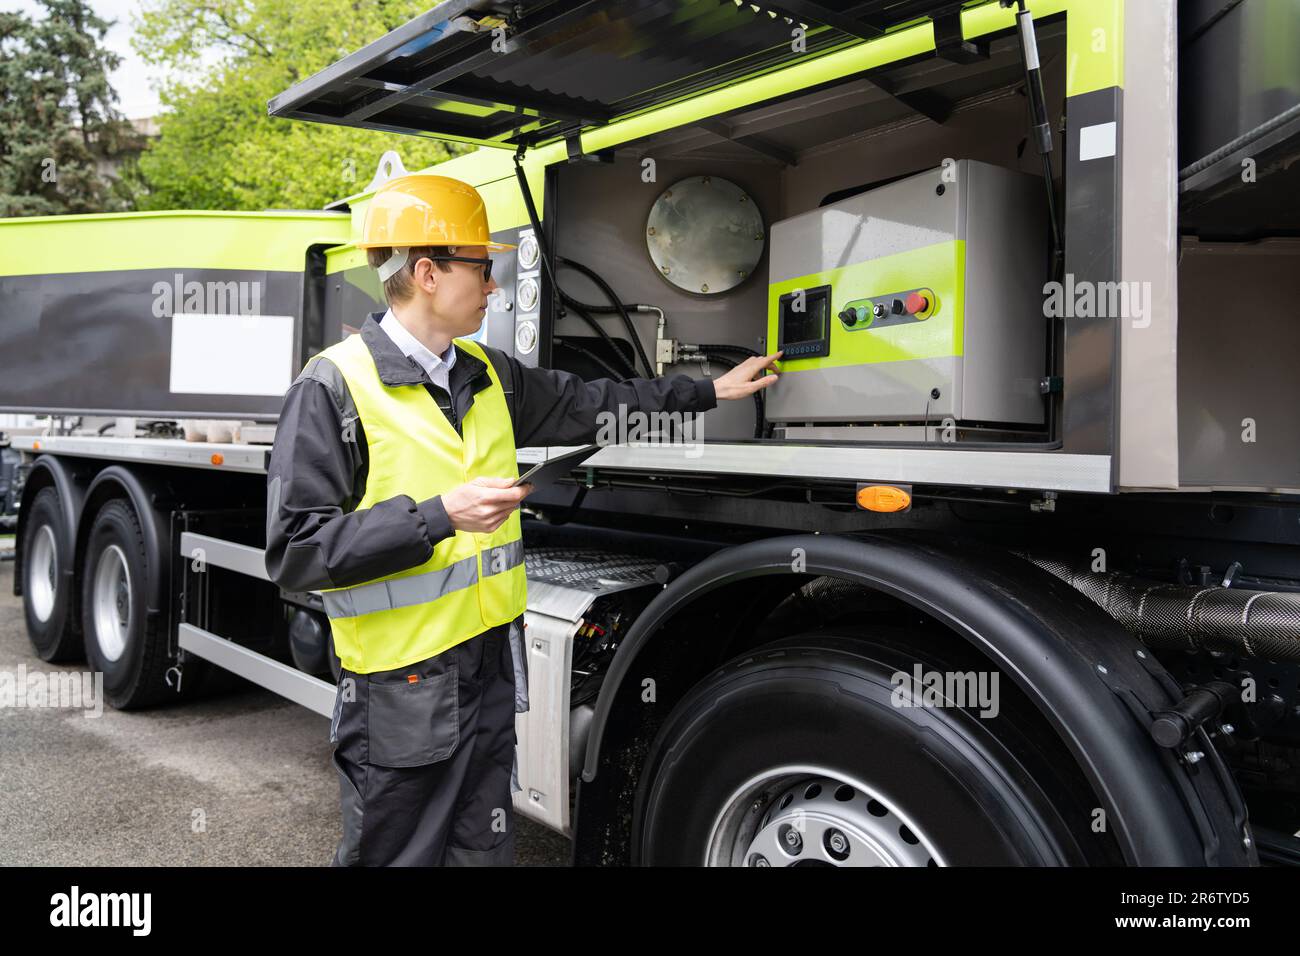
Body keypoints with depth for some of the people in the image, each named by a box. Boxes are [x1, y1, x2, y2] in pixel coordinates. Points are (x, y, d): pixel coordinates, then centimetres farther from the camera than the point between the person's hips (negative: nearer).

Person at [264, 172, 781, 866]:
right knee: (393, 854, 8)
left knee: (484, 850, 18)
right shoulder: (333, 386, -13)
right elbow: (294, 551, -16)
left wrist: (710, 392, 23)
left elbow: (585, 404, 21)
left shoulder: (488, 374, 8)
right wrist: (439, 516, -23)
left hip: (493, 667, 7)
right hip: (401, 687, -7)